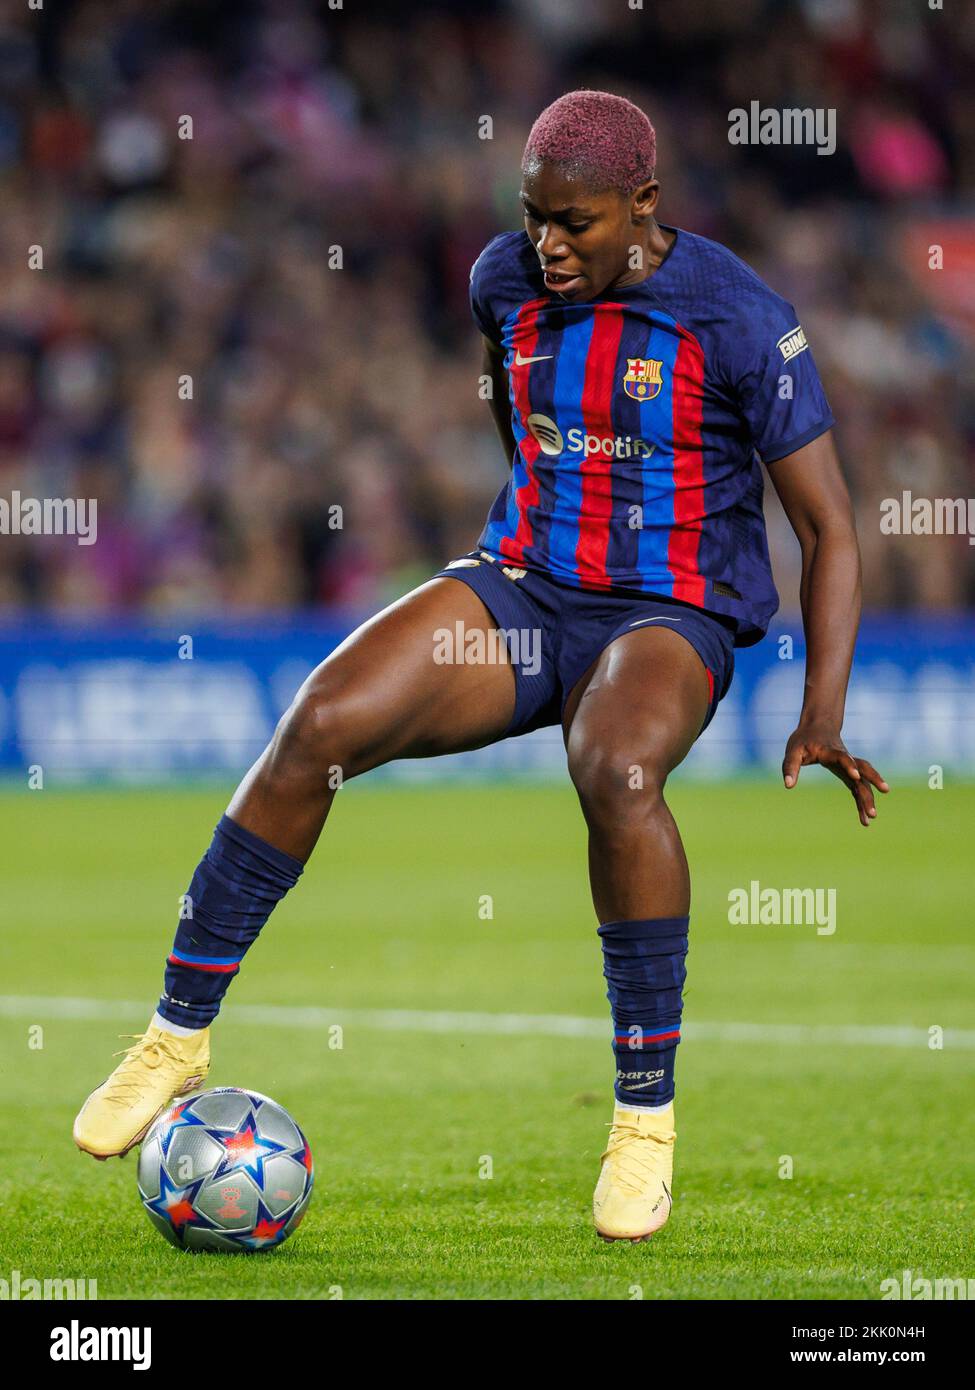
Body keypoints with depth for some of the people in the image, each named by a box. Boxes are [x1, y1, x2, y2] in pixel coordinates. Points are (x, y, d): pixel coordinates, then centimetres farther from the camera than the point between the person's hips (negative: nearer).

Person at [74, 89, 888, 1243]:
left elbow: (830, 530, -10)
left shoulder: (741, 321, -13)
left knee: (614, 772, -39)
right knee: (320, 724, -23)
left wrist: (823, 720, -19)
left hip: (671, 622, -4)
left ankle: (646, 1116, -25)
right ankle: (179, 1035, -12)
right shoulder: (504, 280, 2)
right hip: (518, 591, 4)